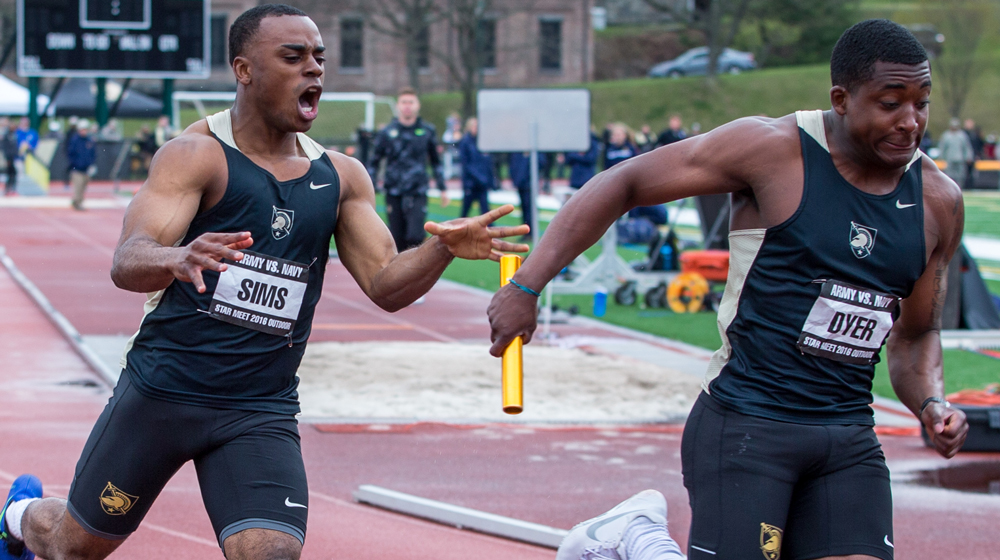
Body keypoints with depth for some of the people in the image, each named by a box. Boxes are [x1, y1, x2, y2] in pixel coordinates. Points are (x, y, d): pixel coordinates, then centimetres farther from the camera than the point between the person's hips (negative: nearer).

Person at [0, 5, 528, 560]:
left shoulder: (341, 177, 5)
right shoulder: (196, 155, -12)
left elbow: (385, 286, 2)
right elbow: (126, 264, -23)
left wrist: (441, 250, -18)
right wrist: (177, 260, -47)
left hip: (262, 412, 3)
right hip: (163, 388, -3)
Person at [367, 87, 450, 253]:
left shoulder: (427, 131, 5)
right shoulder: (387, 133, 2)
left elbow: (435, 161, 17)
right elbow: (374, 162, 9)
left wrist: (442, 189, 16)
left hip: (417, 194, -1)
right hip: (394, 194, 1)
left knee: (415, 237, -16)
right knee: (398, 239, 3)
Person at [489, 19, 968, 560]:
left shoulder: (939, 201, 5)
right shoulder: (773, 149, -11)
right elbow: (623, 183, -7)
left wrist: (931, 403, -2)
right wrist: (526, 286, -13)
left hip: (850, 443, 5)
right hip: (744, 428, -5)